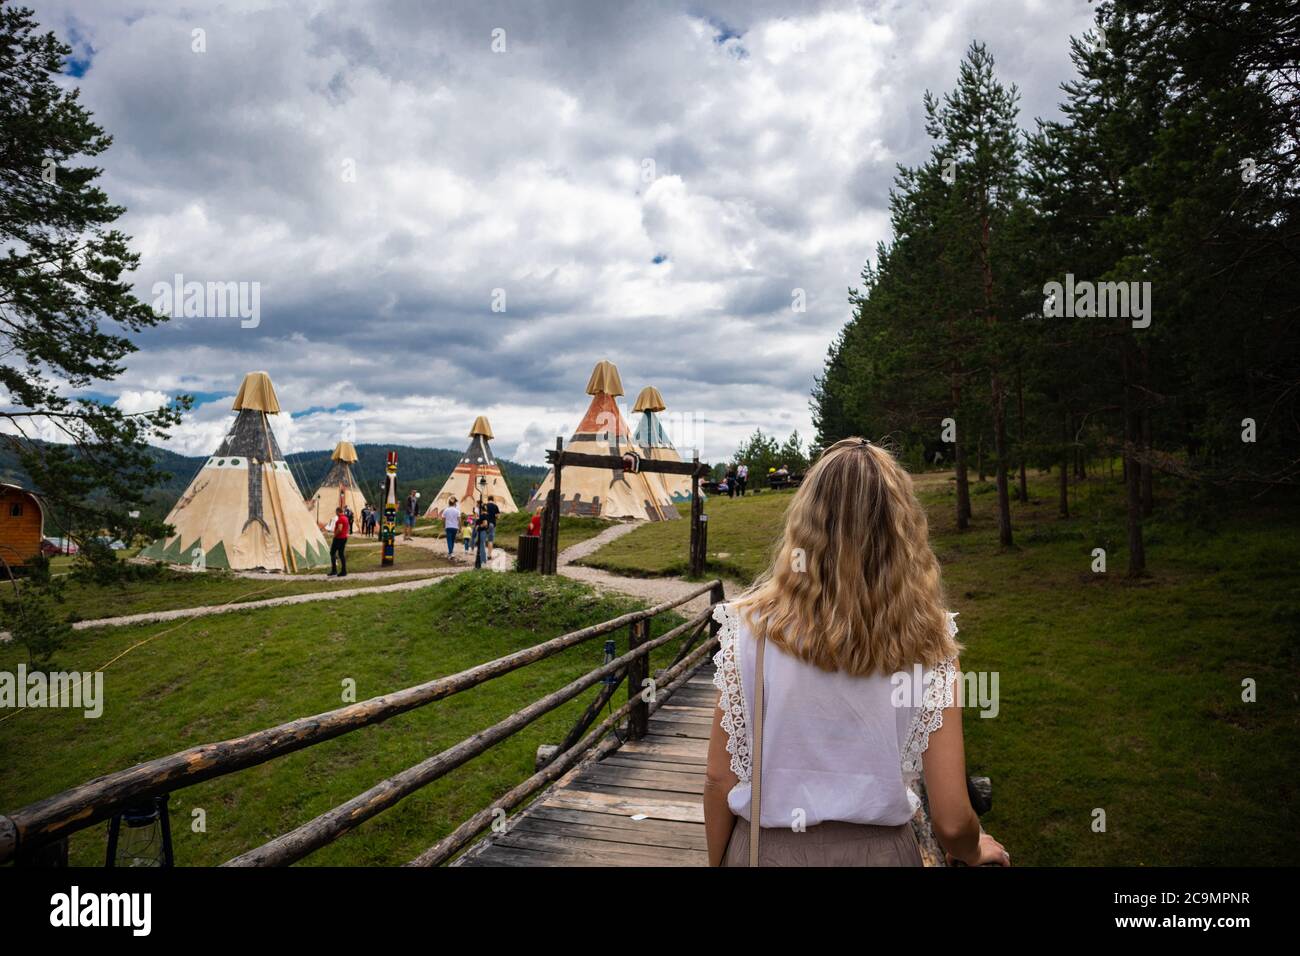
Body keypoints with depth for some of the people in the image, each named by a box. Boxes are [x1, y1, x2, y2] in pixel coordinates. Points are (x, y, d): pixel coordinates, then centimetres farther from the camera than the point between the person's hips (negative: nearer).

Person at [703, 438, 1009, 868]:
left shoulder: (751, 624, -13)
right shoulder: (926, 638, -12)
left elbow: (719, 780, -7)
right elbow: (951, 821, -9)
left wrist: (718, 862, 9)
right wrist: (974, 851, 13)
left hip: (768, 849, 0)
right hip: (880, 850, 0)